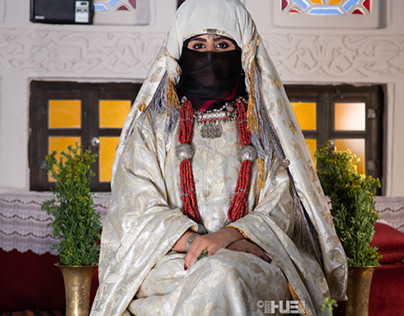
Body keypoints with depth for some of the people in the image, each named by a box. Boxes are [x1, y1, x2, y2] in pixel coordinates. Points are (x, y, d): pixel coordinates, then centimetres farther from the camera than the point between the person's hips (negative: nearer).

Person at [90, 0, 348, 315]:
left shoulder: (266, 125, 15)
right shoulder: (151, 126, 14)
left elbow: (280, 210, 4)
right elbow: (139, 210, 3)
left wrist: (228, 235, -17)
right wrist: (195, 241, -16)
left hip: (255, 260, 1)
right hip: (169, 260, 0)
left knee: (223, 275, -35)